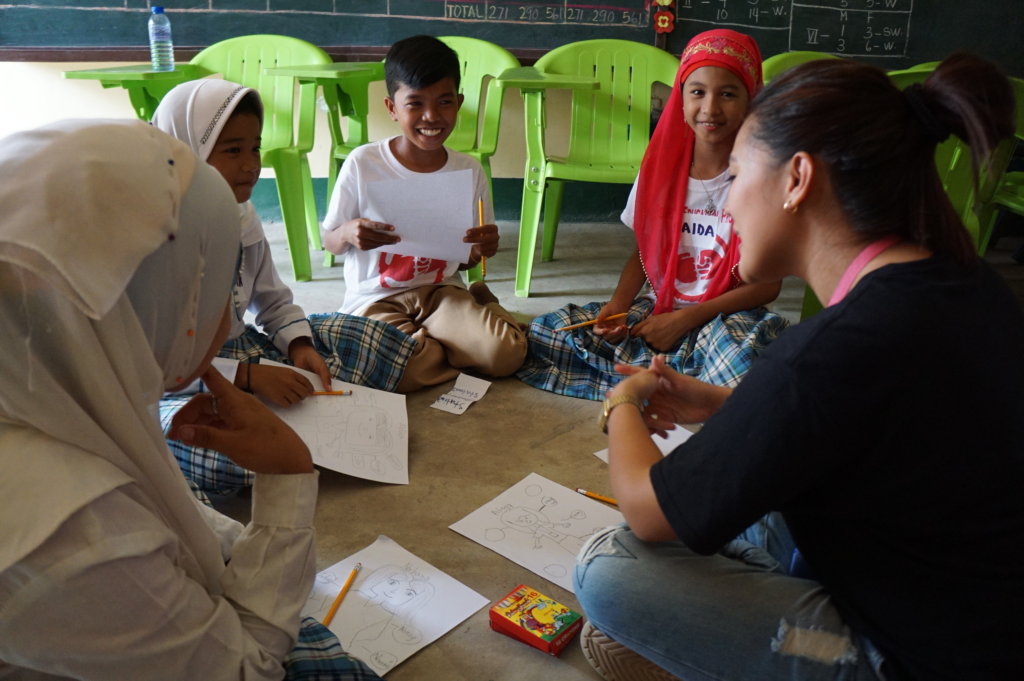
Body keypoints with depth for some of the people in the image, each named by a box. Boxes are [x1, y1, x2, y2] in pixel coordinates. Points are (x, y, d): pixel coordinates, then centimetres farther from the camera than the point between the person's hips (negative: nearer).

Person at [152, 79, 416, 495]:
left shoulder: (240, 217, 0)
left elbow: (274, 301, 9)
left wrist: (300, 345, -11)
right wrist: (249, 376, -28)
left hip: (244, 347, 7)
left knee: (373, 342, 2)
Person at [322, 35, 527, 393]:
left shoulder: (469, 171, 0)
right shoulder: (362, 163, -9)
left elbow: (464, 261, 9)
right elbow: (329, 241, 2)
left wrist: (480, 249, -15)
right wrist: (349, 232, -22)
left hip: (441, 291, 2)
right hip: (376, 298, -2)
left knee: (507, 352, -24)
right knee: (403, 370, -34)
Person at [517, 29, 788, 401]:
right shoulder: (661, 166, 3)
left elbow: (767, 284, -8)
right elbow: (642, 253, 11)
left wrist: (684, 319, -17)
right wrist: (617, 305, -9)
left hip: (725, 316, -4)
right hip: (656, 309, 5)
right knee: (545, 333, -14)